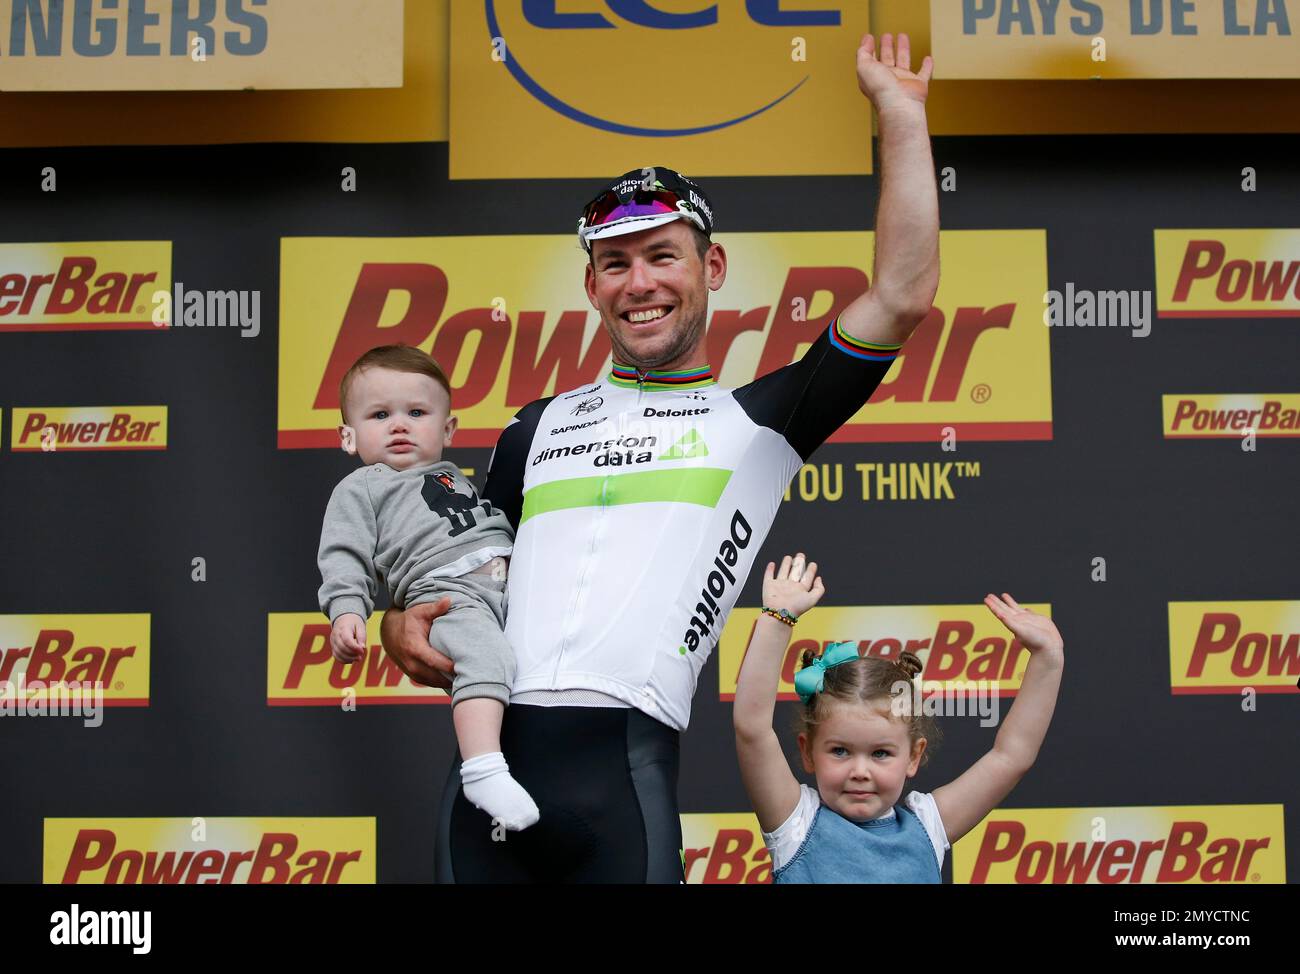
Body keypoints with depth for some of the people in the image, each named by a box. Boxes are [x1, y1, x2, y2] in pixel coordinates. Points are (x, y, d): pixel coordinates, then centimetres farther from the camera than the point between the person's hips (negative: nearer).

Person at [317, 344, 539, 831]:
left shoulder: (457, 477, 36)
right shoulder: (360, 489, 16)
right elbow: (345, 557, 3)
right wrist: (346, 611, -14)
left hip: (512, 581, 9)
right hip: (446, 591, -8)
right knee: (481, 652, -33)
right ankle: (484, 770, -46)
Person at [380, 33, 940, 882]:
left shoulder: (757, 420, 12)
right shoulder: (542, 425, 23)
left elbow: (904, 298, 4)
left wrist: (901, 113, 6)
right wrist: (399, 621, 5)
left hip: (624, 765, -3)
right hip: (488, 748, 3)